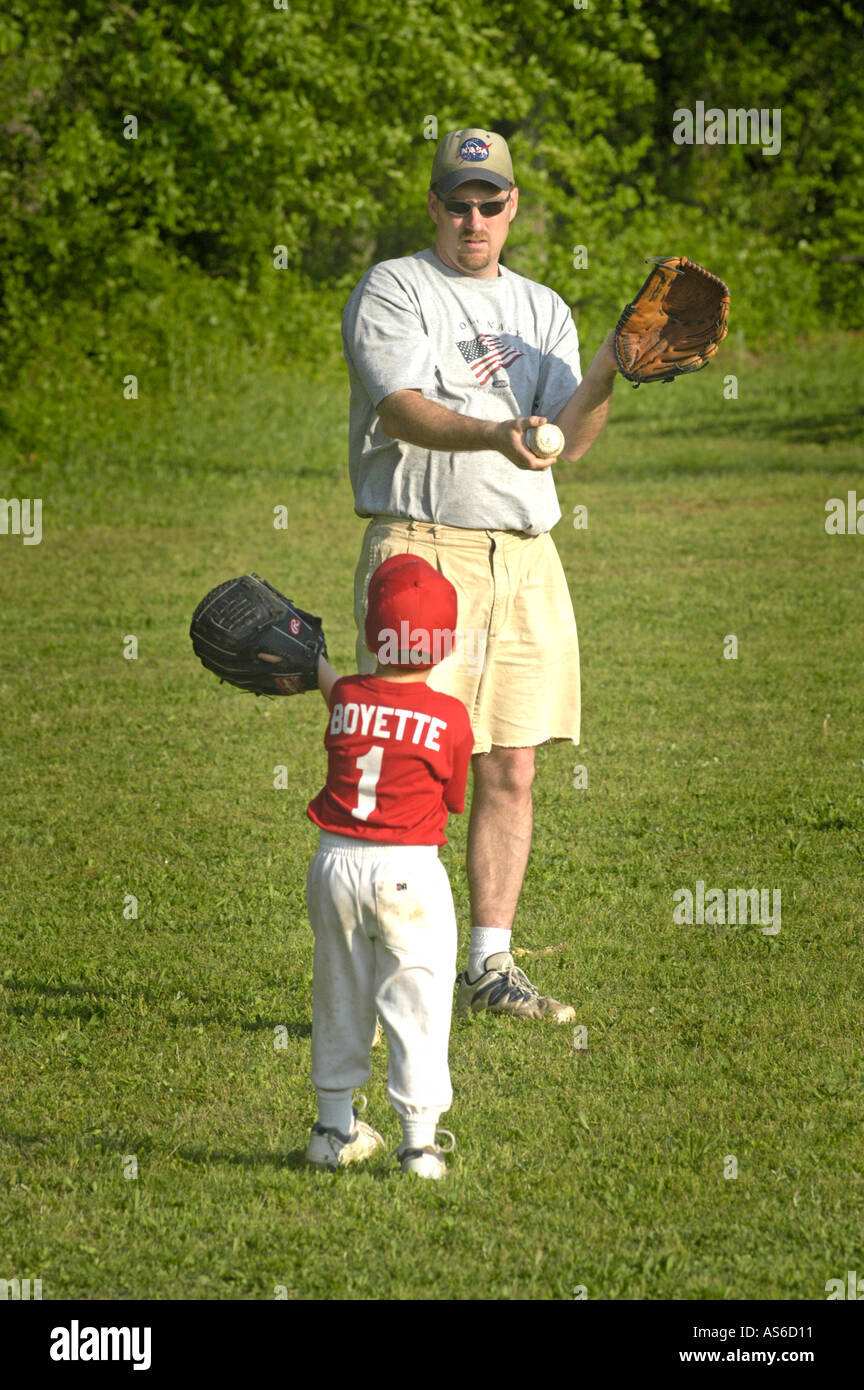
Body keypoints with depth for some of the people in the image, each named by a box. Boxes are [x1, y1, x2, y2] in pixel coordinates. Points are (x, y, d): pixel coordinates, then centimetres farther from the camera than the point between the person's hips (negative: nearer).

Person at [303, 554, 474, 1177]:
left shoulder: (345, 699, 0)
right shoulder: (450, 717, -8)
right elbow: (452, 799, 6)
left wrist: (315, 663, 48)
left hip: (336, 863, 4)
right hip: (409, 871, -4)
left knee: (340, 1001, 17)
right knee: (416, 1008, 0)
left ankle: (336, 1127, 27)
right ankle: (420, 1140, -4)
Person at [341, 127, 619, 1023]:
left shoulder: (542, 310, 17)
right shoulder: (392, 291, 1)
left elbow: (569, 439, 6)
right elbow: (401, 410, -16)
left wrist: (605, 376, -13)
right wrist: (494, 434, -33)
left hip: (525, 557, 6)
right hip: (422, 547, -5)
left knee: (512, 772, 5)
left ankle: (491, 967, 12)